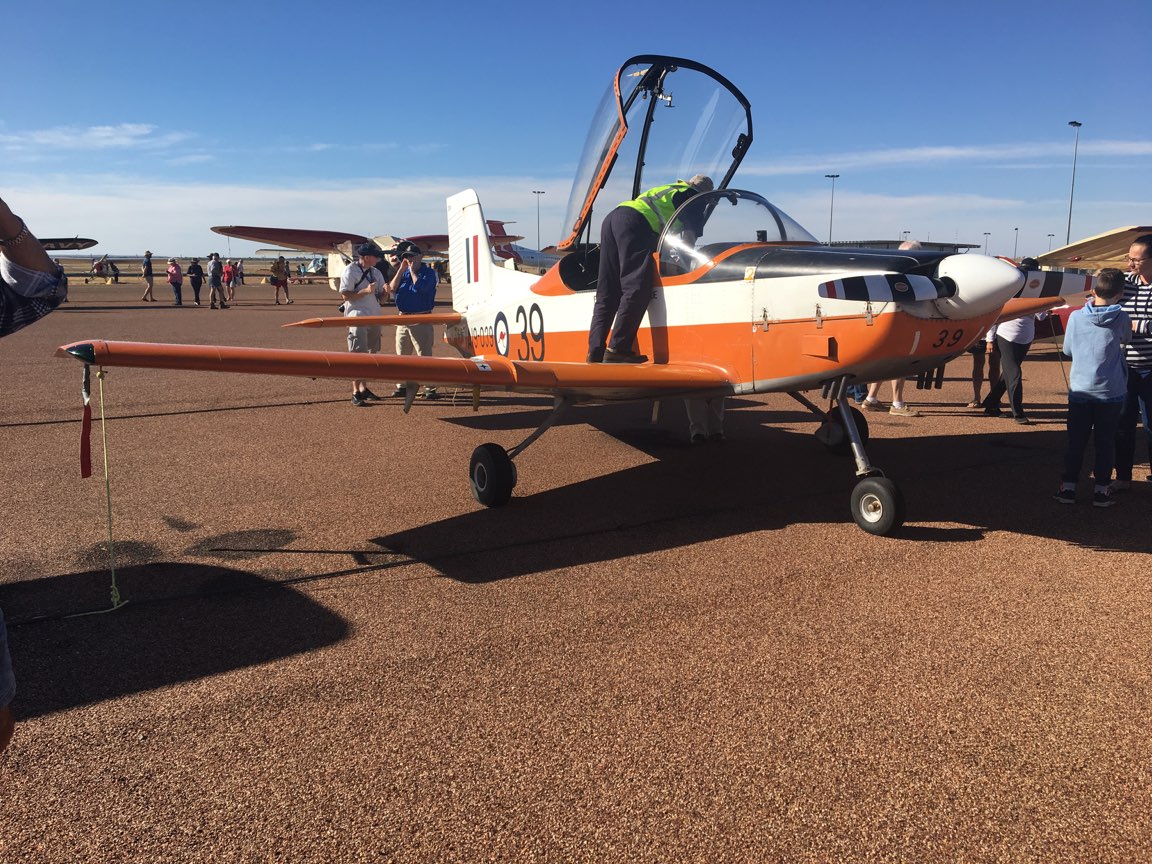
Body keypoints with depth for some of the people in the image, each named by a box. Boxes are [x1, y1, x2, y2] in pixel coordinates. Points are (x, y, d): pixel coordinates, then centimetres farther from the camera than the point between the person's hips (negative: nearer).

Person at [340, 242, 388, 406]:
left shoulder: (376, 273, 13)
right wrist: (366, 291, -22)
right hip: (357, 317, -7)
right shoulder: (350, 271, -8)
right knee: (358, 355, -7)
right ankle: (356, 393, -6)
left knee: (370, 354, 10)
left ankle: (363, 389, 19)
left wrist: (384, 290, -7)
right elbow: (346, 295, -14)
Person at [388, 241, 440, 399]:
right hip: (402, 319, 7)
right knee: (401, 355, 13)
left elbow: (420, 287, -21)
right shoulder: (403, 272, 16)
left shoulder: (429, 273, -3)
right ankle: (401, 386, 23)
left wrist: (412, 270, -8)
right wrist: (401, 269, 1)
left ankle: (430, 388, -6)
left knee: (425, 355, -8)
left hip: (420, 320, -7)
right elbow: (392, 288, 3)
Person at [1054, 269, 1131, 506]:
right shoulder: (1121, 319, -7)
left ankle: (1068, 486, 10)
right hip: (1111, 392, -1)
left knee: (1076, 442, 8)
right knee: (1106, 442, 8)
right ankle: (1102, 489, 11)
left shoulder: (1076, 317, -5)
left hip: (1080, 390, 1)